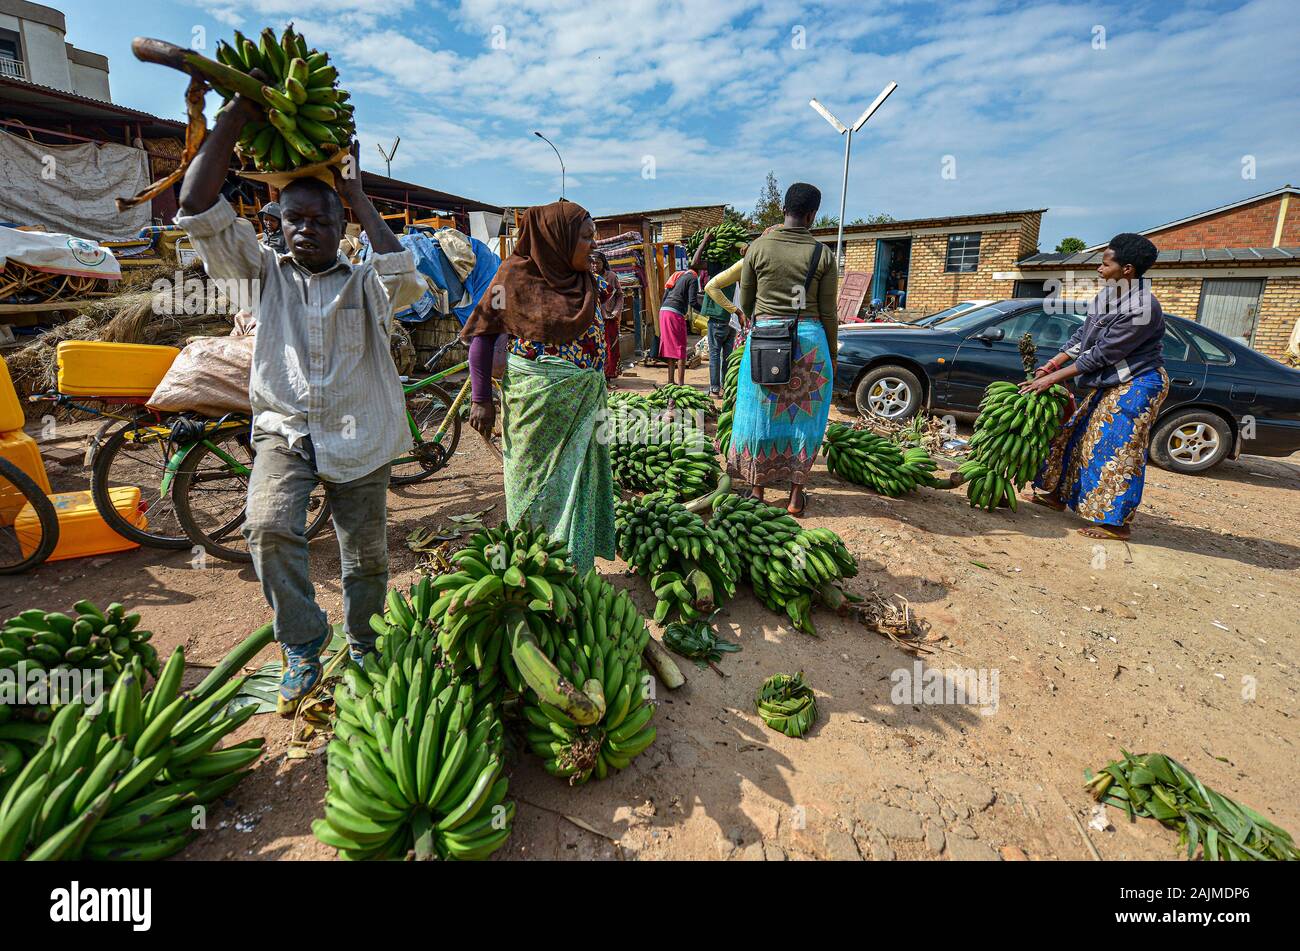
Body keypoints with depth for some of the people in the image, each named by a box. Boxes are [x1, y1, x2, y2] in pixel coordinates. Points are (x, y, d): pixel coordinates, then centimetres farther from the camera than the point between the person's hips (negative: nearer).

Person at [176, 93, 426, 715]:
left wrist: (360, 201, -6)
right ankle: (303, 647, 0)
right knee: (267, 528, -23)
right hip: (284, 429, 1)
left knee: (366, 555, 5)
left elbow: (405, 280, -18)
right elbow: (198, 211, -2)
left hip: (358, 436, -1)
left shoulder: (363, 282, 5)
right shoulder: (264, 273, 10)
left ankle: (364, 651, 30)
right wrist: (235, 115, -3)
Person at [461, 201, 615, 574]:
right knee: (536, 485, 7)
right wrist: (480, 399, -10)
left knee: (577, 482, 12)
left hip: (582, 401, 6)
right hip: (536, 402, -6)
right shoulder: (517, 274, -9)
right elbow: (482, 333, -6)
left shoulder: (583, 278, 9)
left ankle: (574, 565, 27)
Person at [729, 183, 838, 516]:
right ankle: (796, 495, 16)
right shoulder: (823, 254, -2)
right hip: (809, 339, 0)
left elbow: (745, 302, 6)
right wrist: (832, 355, 12)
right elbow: (827, 312, 0)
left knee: (761, 415, 10)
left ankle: (757, 491, 18)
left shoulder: (759, 247, -1)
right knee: (803, 417, 10)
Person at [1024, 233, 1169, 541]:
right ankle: (1057, 495, 24)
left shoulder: (1142, 309, -25)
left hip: (1137, 384, -9)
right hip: (1111, 382, 9)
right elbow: (1081, 337, 8)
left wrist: (1052, 378, -24)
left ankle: (1115, 522, 0)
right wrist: (1052, 364, -4)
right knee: (1076, 437, 12)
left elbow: (1101, 355, -25)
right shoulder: (1106, 297, 2)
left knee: (1118, 449, -8)